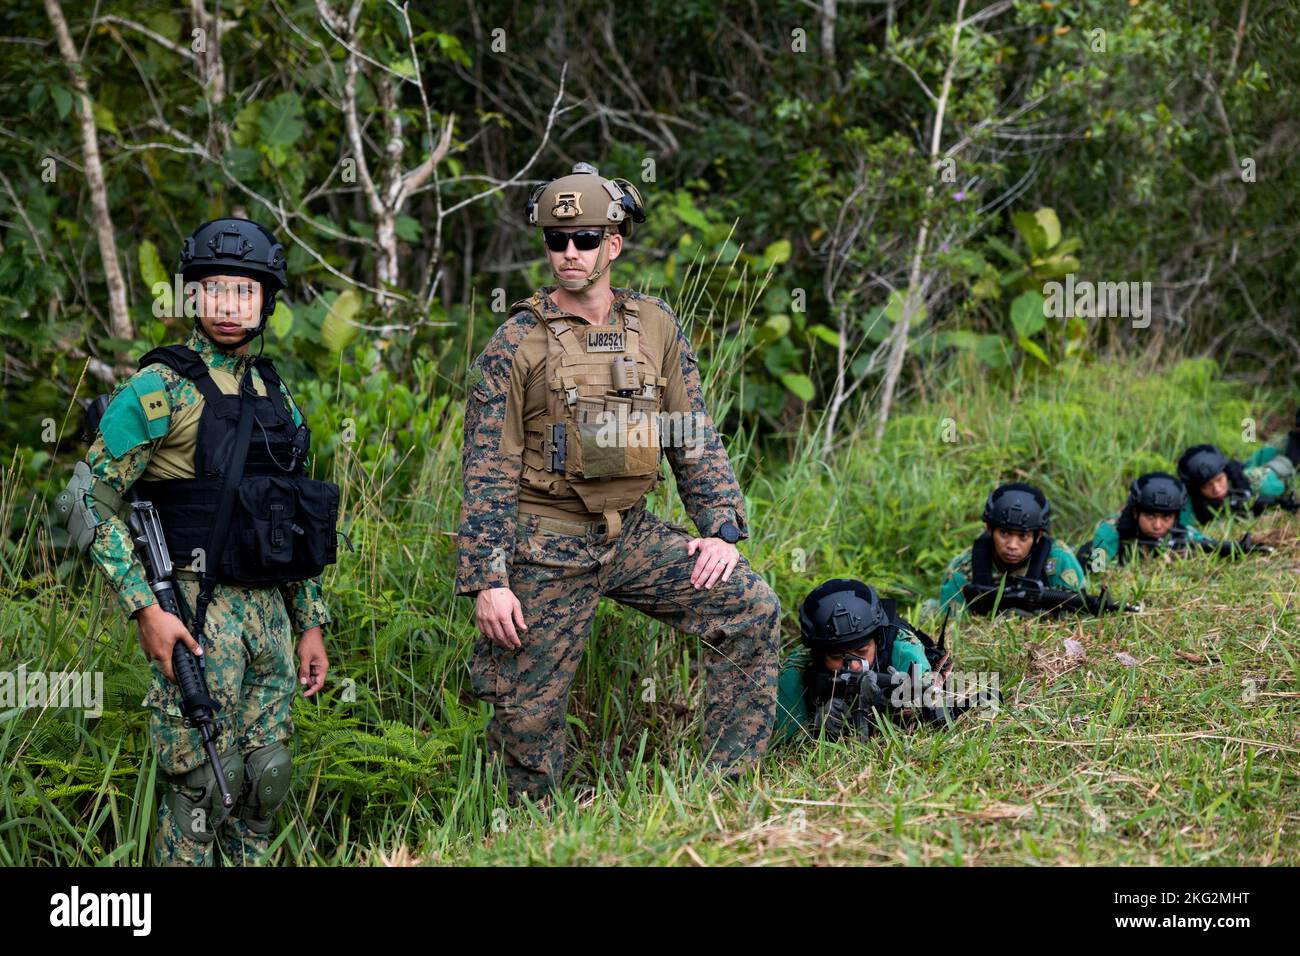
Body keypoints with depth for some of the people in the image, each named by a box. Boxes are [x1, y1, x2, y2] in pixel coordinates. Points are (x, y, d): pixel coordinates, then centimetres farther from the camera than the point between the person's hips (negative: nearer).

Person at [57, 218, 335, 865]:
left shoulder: (275, 394, 14)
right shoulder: (157, 391, -6)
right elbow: (95, 503, -10)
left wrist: (310, 623, 17)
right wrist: (145, 609, -17)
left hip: (271, 613, 6)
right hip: (197, 616, -6)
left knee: (266, 777, 9)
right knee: (203, 782, -6)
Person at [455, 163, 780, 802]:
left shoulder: (656, 327, 4)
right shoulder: (516, 343, -7)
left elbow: (695, 439, 9)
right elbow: (486, 473, -8)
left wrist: (721, 529, -2)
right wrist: (486, 581, -13)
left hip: (633, 534, 3)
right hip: (547, 548, -3)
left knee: (752, 607, -11)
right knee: (528, 713, 1)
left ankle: (731, 784, -3)